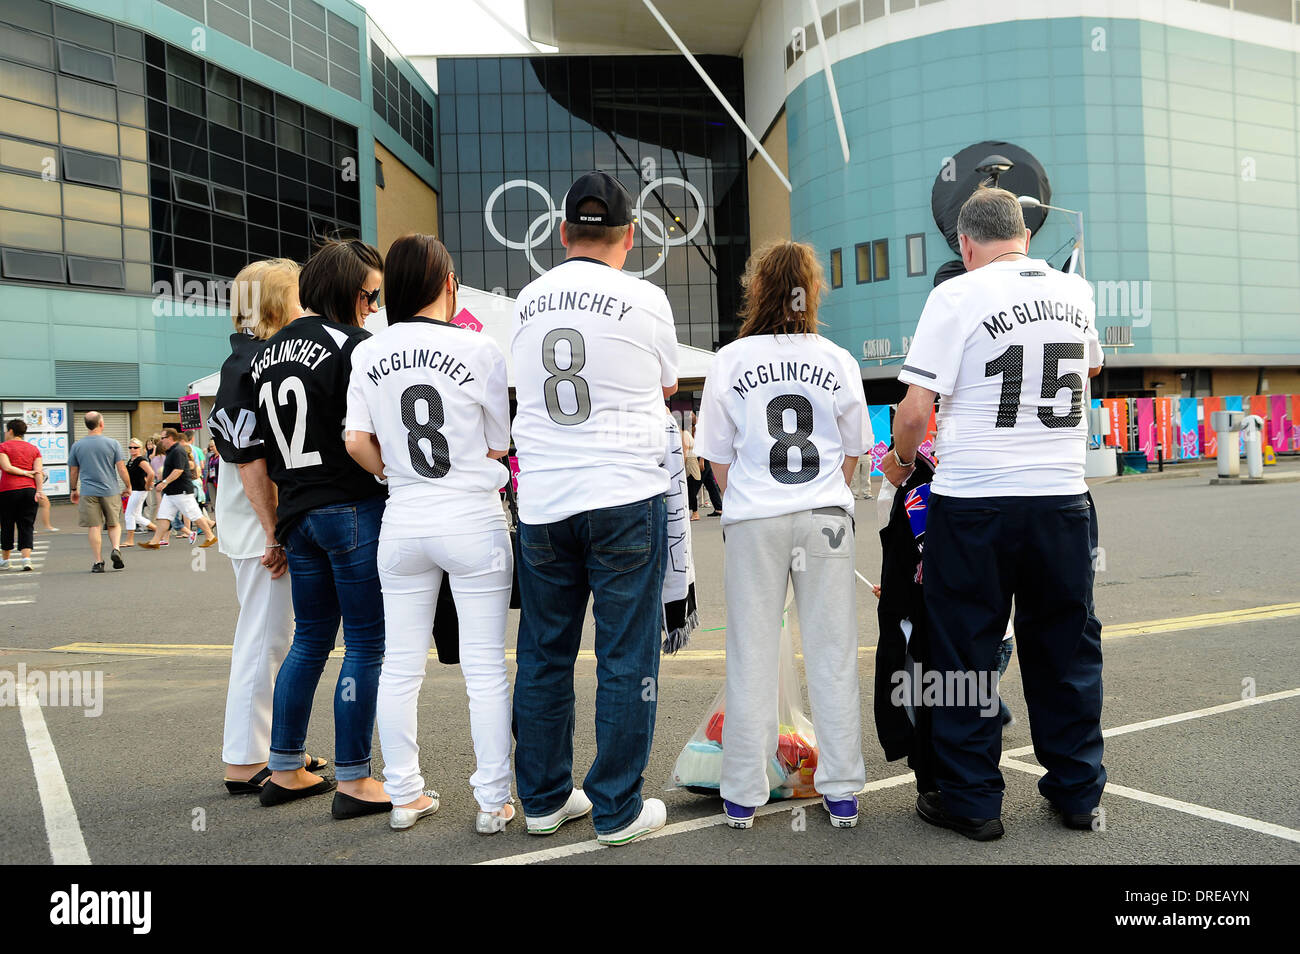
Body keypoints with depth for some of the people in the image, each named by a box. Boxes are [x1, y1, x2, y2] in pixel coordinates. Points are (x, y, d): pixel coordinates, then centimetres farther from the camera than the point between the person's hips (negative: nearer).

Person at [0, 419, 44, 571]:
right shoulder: (33, 448, 11)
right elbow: (39, 471, 0)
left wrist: (26, 473, -5)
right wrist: (39, 490, -7)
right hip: (29, 489, 3)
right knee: (26, 526, 2)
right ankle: (26, 558, -12)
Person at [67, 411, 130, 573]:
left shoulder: (77, 446, 3)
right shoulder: (113, 443, -2)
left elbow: (73, 472, 9)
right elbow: (122, 469, -4)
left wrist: (74, 490, 22)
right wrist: (128, 486, 8)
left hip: (88, 492, 0)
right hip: (110, 491, 0)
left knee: (94, 527, 3)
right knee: (114, 524, 14)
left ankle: (98, 562, 2)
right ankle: (115, 549, -10)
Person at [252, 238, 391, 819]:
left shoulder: (265, 353, 13)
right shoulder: (353, 345, -10)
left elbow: (255, 449, 15)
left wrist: (278, 521, 19)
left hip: (297, 513, 8)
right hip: (353, 509, -8)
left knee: (310, 640, 18)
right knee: (366, 647, 1)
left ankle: (284, 771, 25)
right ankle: (353, 782, 7)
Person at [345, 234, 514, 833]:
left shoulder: (369, 354, 1)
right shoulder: (479, 349, -8)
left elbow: (356, 441, -1)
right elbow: (498, 447, -3)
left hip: (403, 520, 4)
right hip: (472, 519, -3)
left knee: (400, 666, 13)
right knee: (485, 668, 5)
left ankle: (404, 795, 23)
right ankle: (492, 801, 12)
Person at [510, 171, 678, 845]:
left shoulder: (527, 302, 8)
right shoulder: (644, 300, -3)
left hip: (541, 503, 4)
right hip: (625, 497, -4)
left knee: (543, 655, 13)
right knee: (626, 657, 4)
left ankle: (544, 799, 24)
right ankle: (618, 810, 12)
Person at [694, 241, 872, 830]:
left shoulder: (731, 360, -2)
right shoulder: (838, 361, 3)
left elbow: (719, 461, 2)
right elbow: (853, 453, 10)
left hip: (754, 521, -1)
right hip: (827, 517, 1)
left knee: (751, 658, 6)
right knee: (832, 655, 8)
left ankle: (743, 798, 14)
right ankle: (841, 795, 15)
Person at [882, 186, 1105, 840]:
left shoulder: (957, 296, -8)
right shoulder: (1076, 292, 9)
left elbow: (915, 411, -11)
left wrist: (900, 460, 8)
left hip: (974, 502, -4)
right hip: (1063, 498, 5)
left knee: (964, 651, 7)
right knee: (1065, 649, 15)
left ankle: (971, 800, 16)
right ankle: (1077, 792, 26)